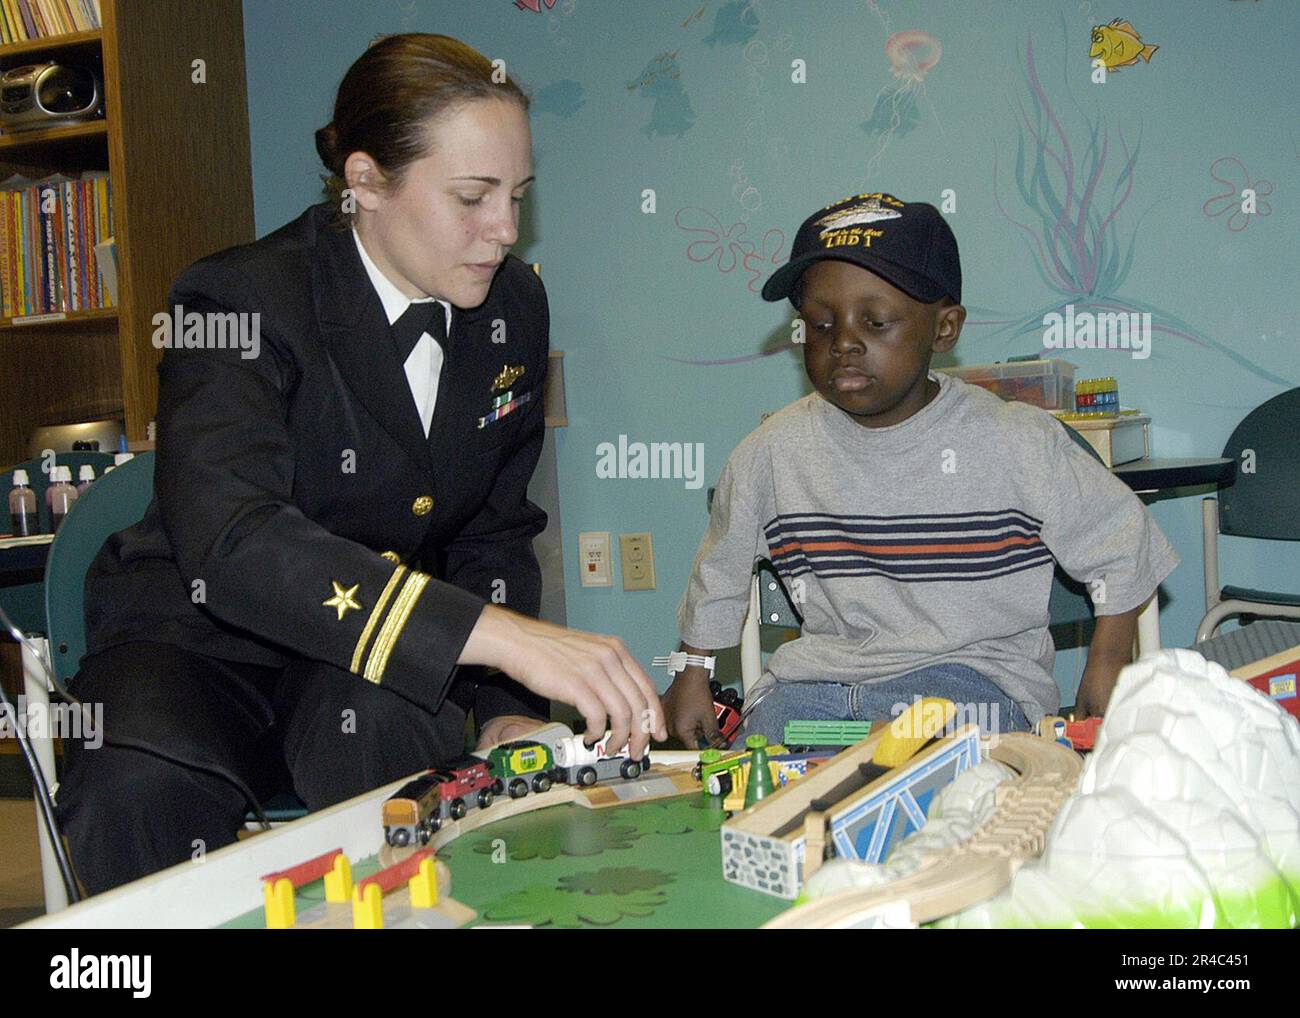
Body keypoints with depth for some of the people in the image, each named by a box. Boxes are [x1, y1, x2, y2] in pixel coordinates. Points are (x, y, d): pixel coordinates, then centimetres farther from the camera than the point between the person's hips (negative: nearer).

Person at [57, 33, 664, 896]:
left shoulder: (515, 307, 0)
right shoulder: (242, 303, -20)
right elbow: (231, 543, -37)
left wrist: (509, 710, -6)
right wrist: (502, 637, -46)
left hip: (383, 658, 4)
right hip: (198, 641, -3)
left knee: (389, 724, -32)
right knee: (142, 788, -35)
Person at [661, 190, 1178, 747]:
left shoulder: (1016, 441, -6)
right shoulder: (774, 451, 2)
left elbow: (1122, 542, 5)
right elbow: (718, 574, 18)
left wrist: (1106, 664, 0)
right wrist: (692, 677, 22)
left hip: (973, 667, -2)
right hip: (820, 672, 3)